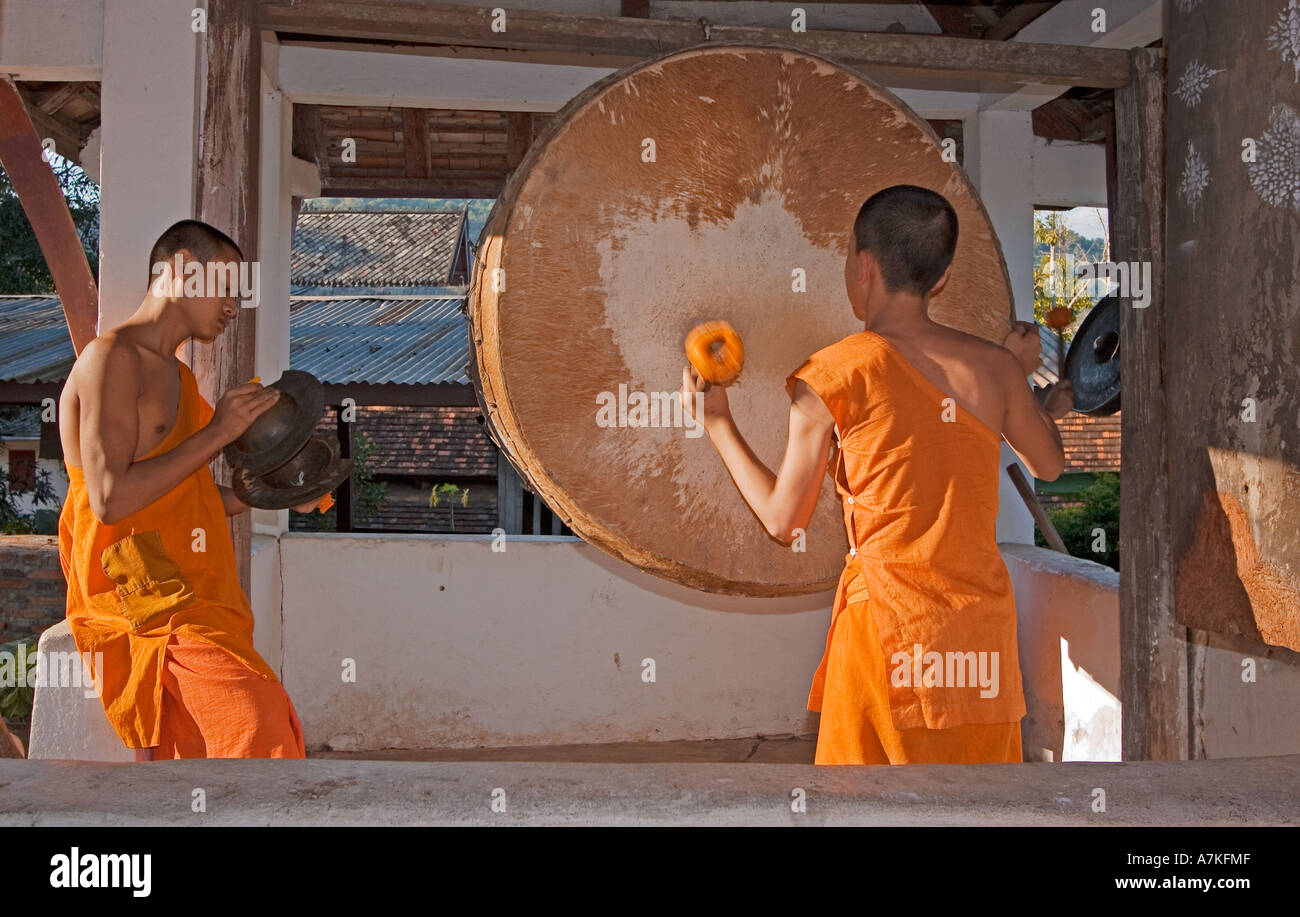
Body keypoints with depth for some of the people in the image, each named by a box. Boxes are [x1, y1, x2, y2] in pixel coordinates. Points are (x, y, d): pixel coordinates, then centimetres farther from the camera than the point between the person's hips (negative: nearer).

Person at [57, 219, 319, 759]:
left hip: (190, 599, 10)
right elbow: (111, 498, -19)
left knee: (175, 753, 10)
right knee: (259, 723, -24)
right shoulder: (111, 358, -8)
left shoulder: (175, 374, 22)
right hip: (141, 596, -10)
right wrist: (217, 432, -15)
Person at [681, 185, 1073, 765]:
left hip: (889, 617, -4)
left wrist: (717, 424, 11)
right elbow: (1049, 464, 24)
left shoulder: (836, 373, -7)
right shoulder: (995, 367, 5)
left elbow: (784, 522, 0)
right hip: (984, 628, 4)